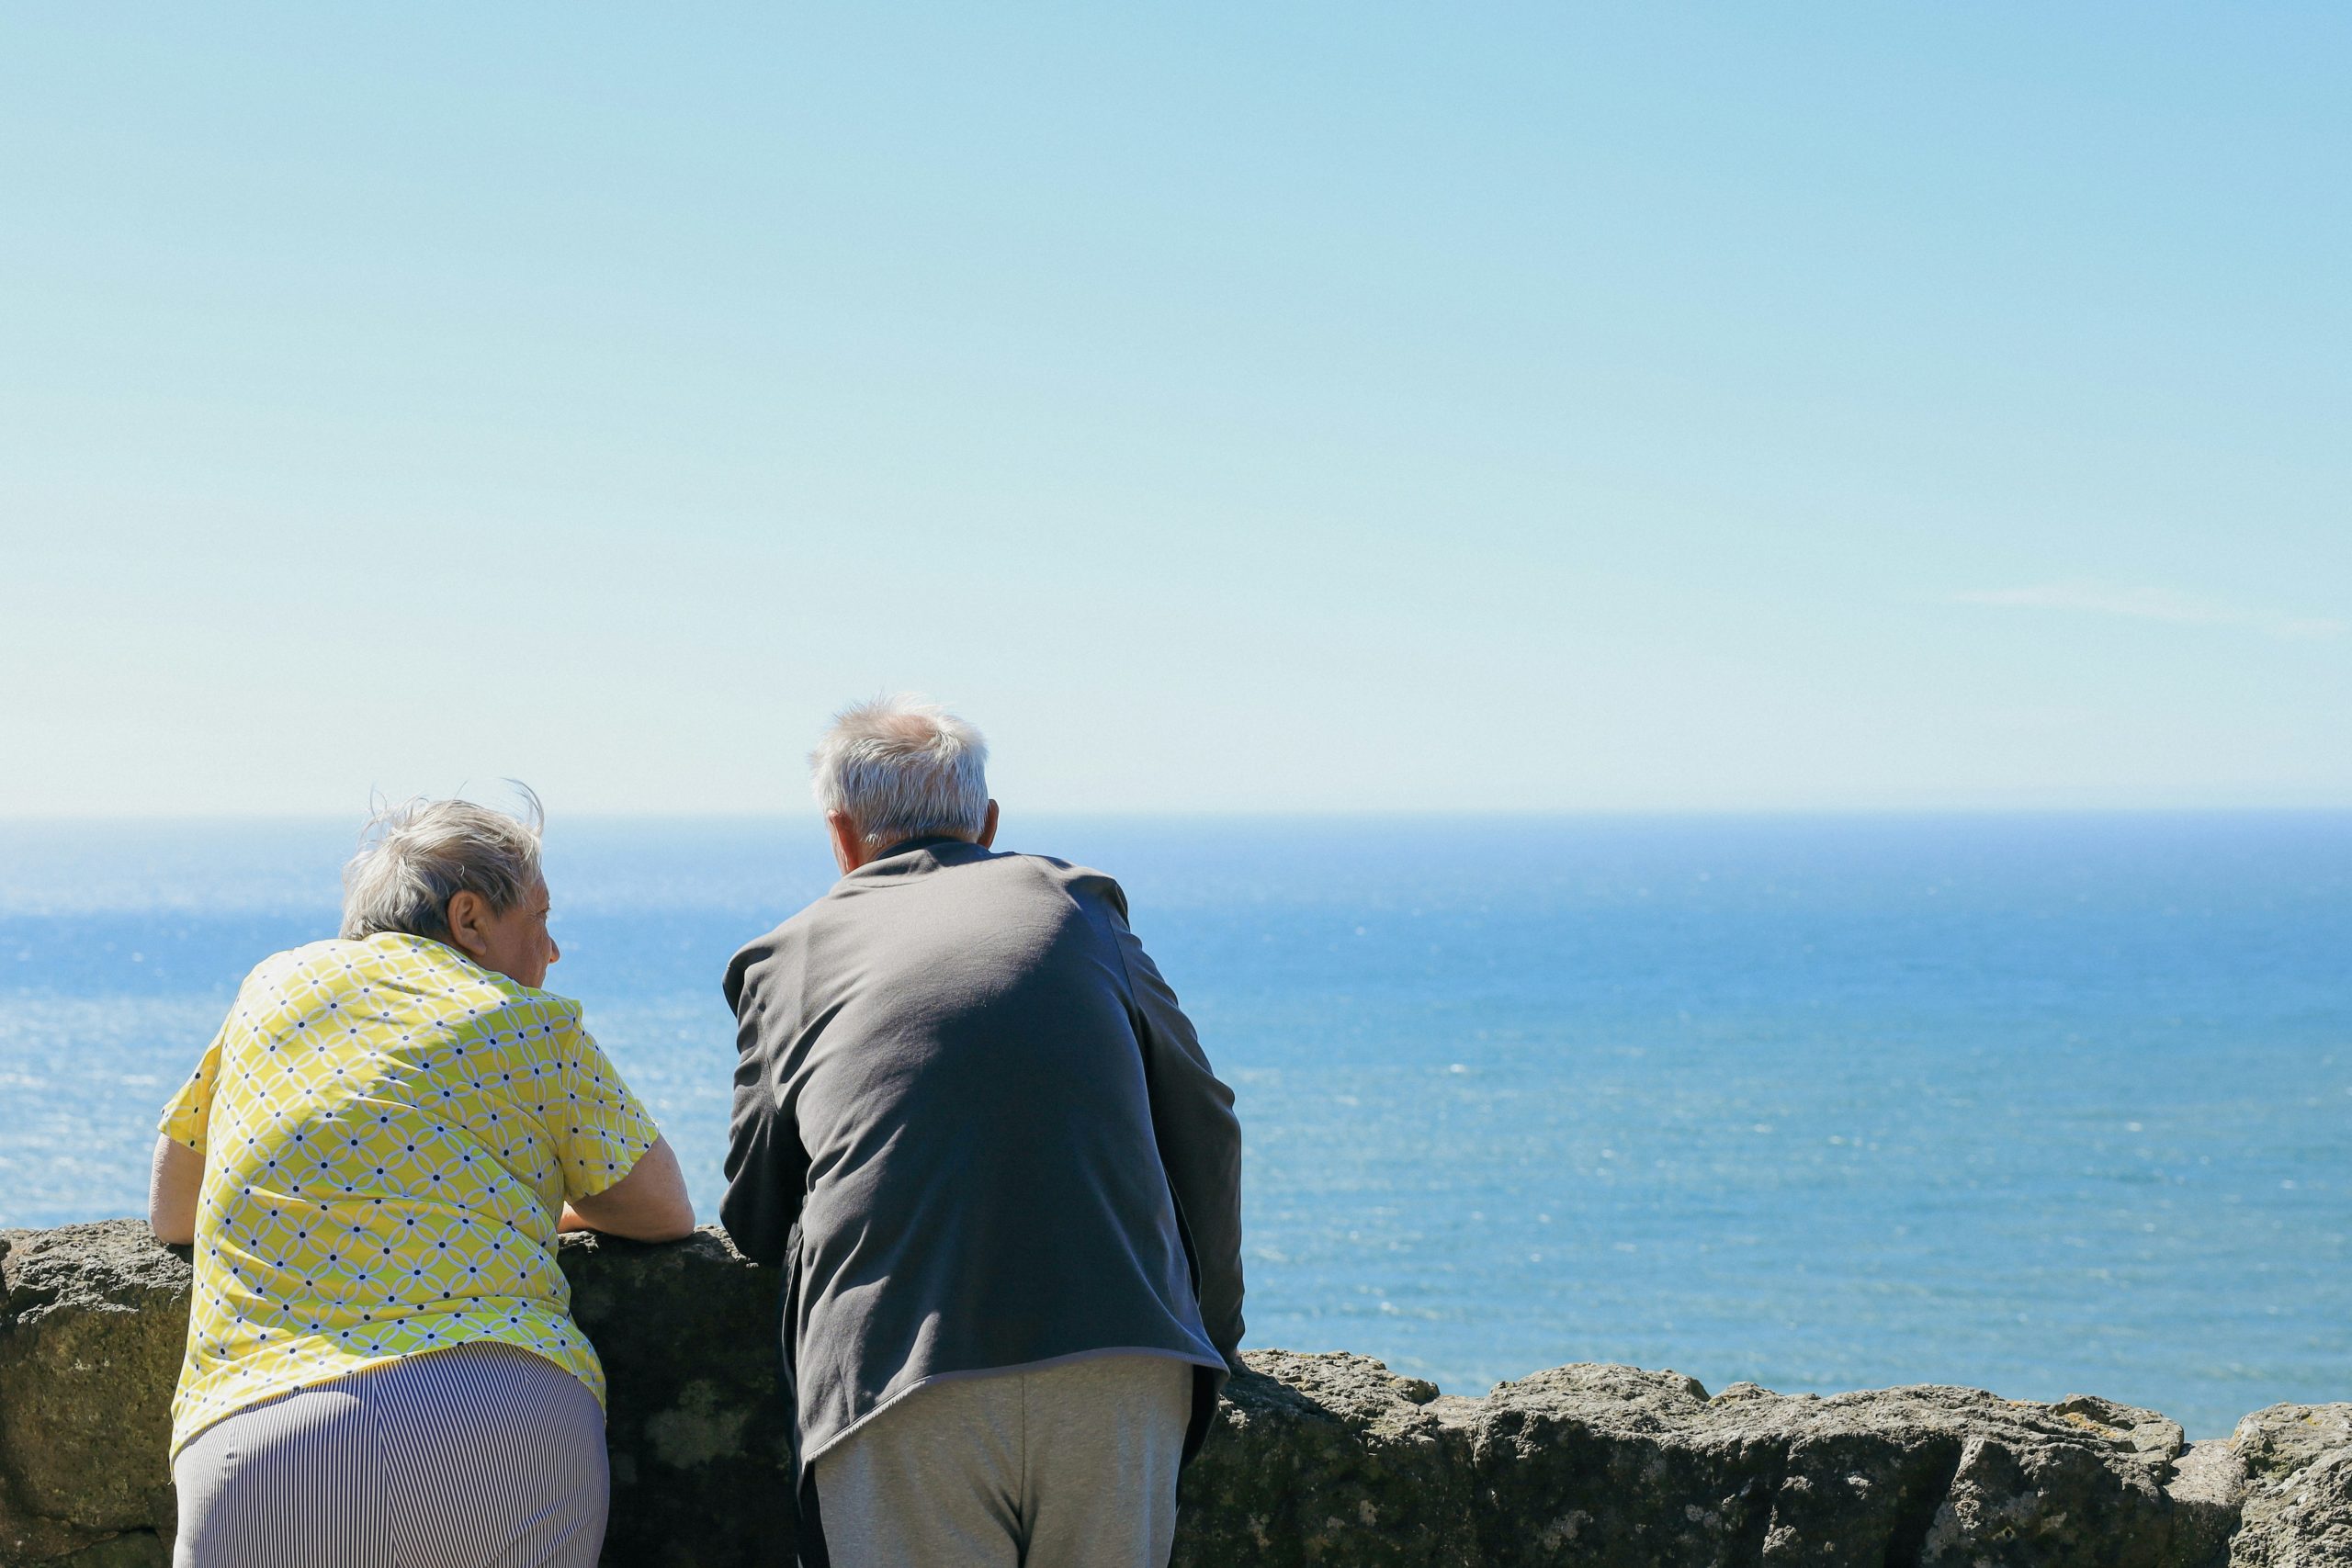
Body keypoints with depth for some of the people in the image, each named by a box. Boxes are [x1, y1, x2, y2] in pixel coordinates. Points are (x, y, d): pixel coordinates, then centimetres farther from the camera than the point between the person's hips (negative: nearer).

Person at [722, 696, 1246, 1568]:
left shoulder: (787, 956, 16)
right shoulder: (1075, 901, 19)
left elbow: (754, 1223, 21)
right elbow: (1202, 1129, 19)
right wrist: (1212, 1332, 31)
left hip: (898, 1390, -1)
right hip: (1120, 1368, 2)